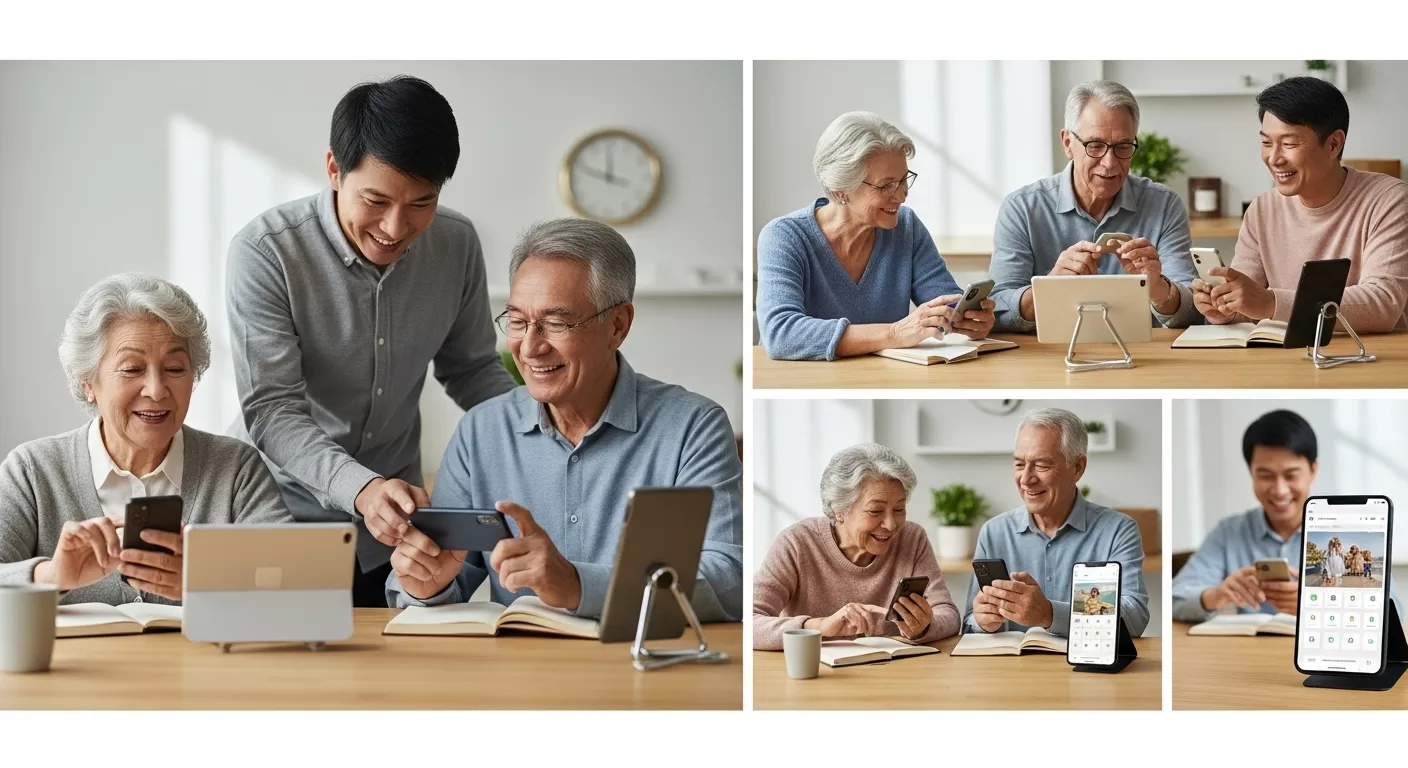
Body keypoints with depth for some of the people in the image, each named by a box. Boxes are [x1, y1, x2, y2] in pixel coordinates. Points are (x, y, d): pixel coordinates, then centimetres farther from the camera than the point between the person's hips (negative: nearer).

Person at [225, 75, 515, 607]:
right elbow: (272, 412, -23)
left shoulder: (456, 244, -4)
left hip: (393, 525, 4)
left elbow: (472, 370, 10)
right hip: (280, 522, -3)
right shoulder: (264, 253, -18)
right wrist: (361, 489, -39)